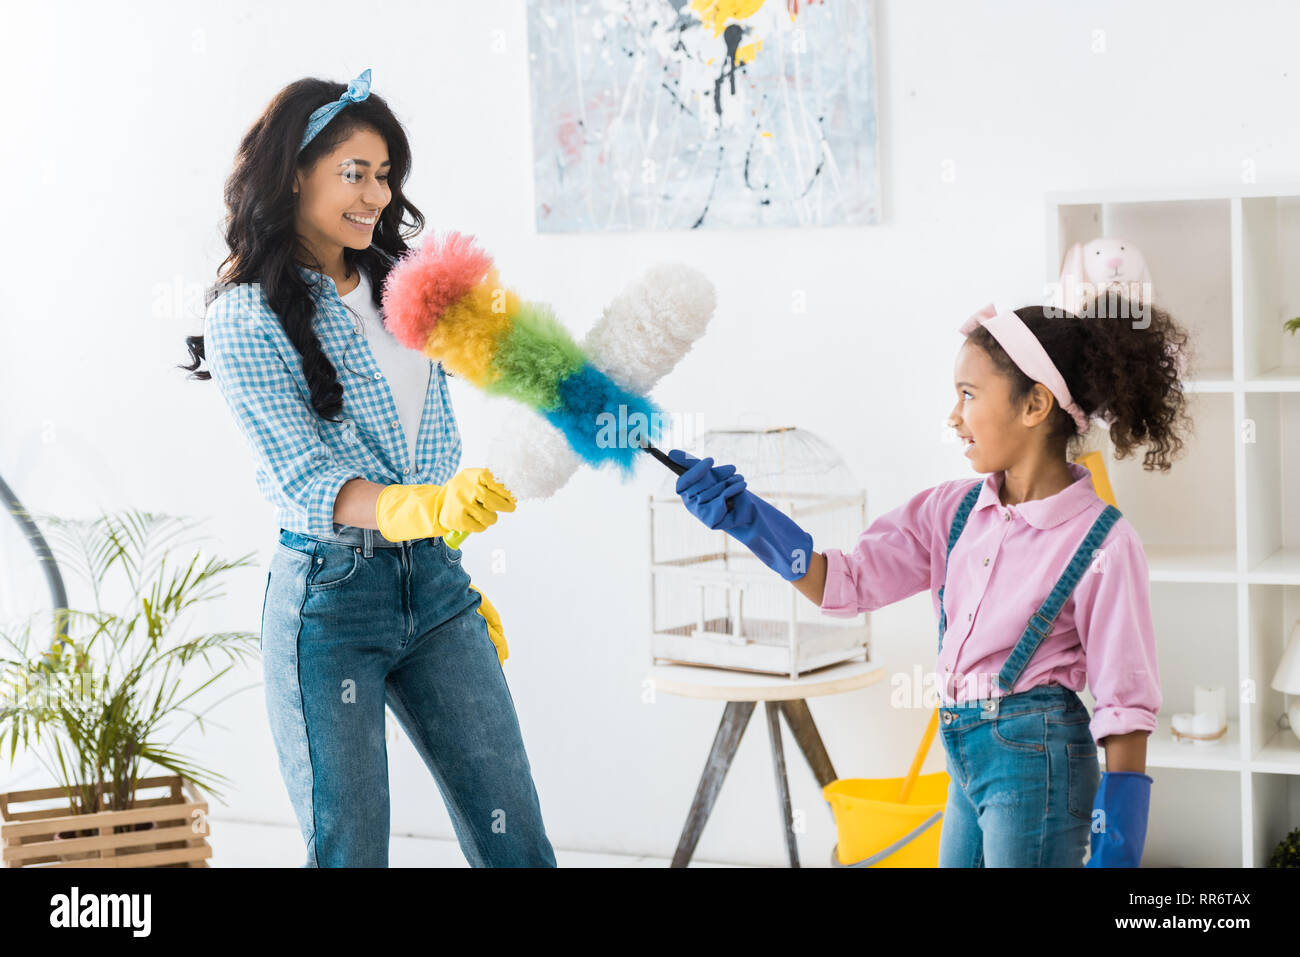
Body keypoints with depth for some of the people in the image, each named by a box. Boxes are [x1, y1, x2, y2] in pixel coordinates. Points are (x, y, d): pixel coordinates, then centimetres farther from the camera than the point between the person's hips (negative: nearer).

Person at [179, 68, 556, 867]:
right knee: (349, 852, 1)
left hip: (435, 588, 5)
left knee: (517, 843, 3)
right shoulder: (247, 316, -7)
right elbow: (304, 482, -17)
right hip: (329, 599, -5)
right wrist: (422, 507, -35)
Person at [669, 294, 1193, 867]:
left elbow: (1125, 706, -12)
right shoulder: (954, 510, 6)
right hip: (966, 760, 7)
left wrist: (1116, 850, -13)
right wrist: (745, 519, -7)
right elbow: (848, 583, 5)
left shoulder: (1102, 544, -13)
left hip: (1035, 764, -7)